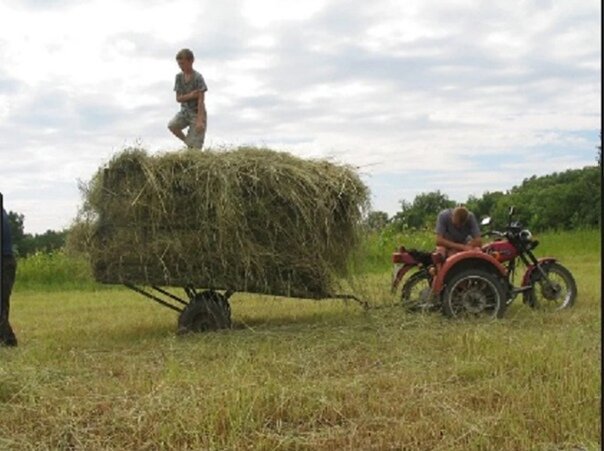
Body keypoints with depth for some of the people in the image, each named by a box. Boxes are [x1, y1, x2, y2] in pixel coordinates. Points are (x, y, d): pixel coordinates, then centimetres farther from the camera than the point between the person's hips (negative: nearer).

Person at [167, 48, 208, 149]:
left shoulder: (198, 77, -14)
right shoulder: (179, 77, 2)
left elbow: (201, 100, -19)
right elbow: (178, 98, 2)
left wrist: (200, 121, -25)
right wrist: (190, 96, -19)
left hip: (197, 112, -5)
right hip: (184, 111, 5)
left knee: (195, 147, -9)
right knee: (172, 125, -24)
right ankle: (187, 142, 1)